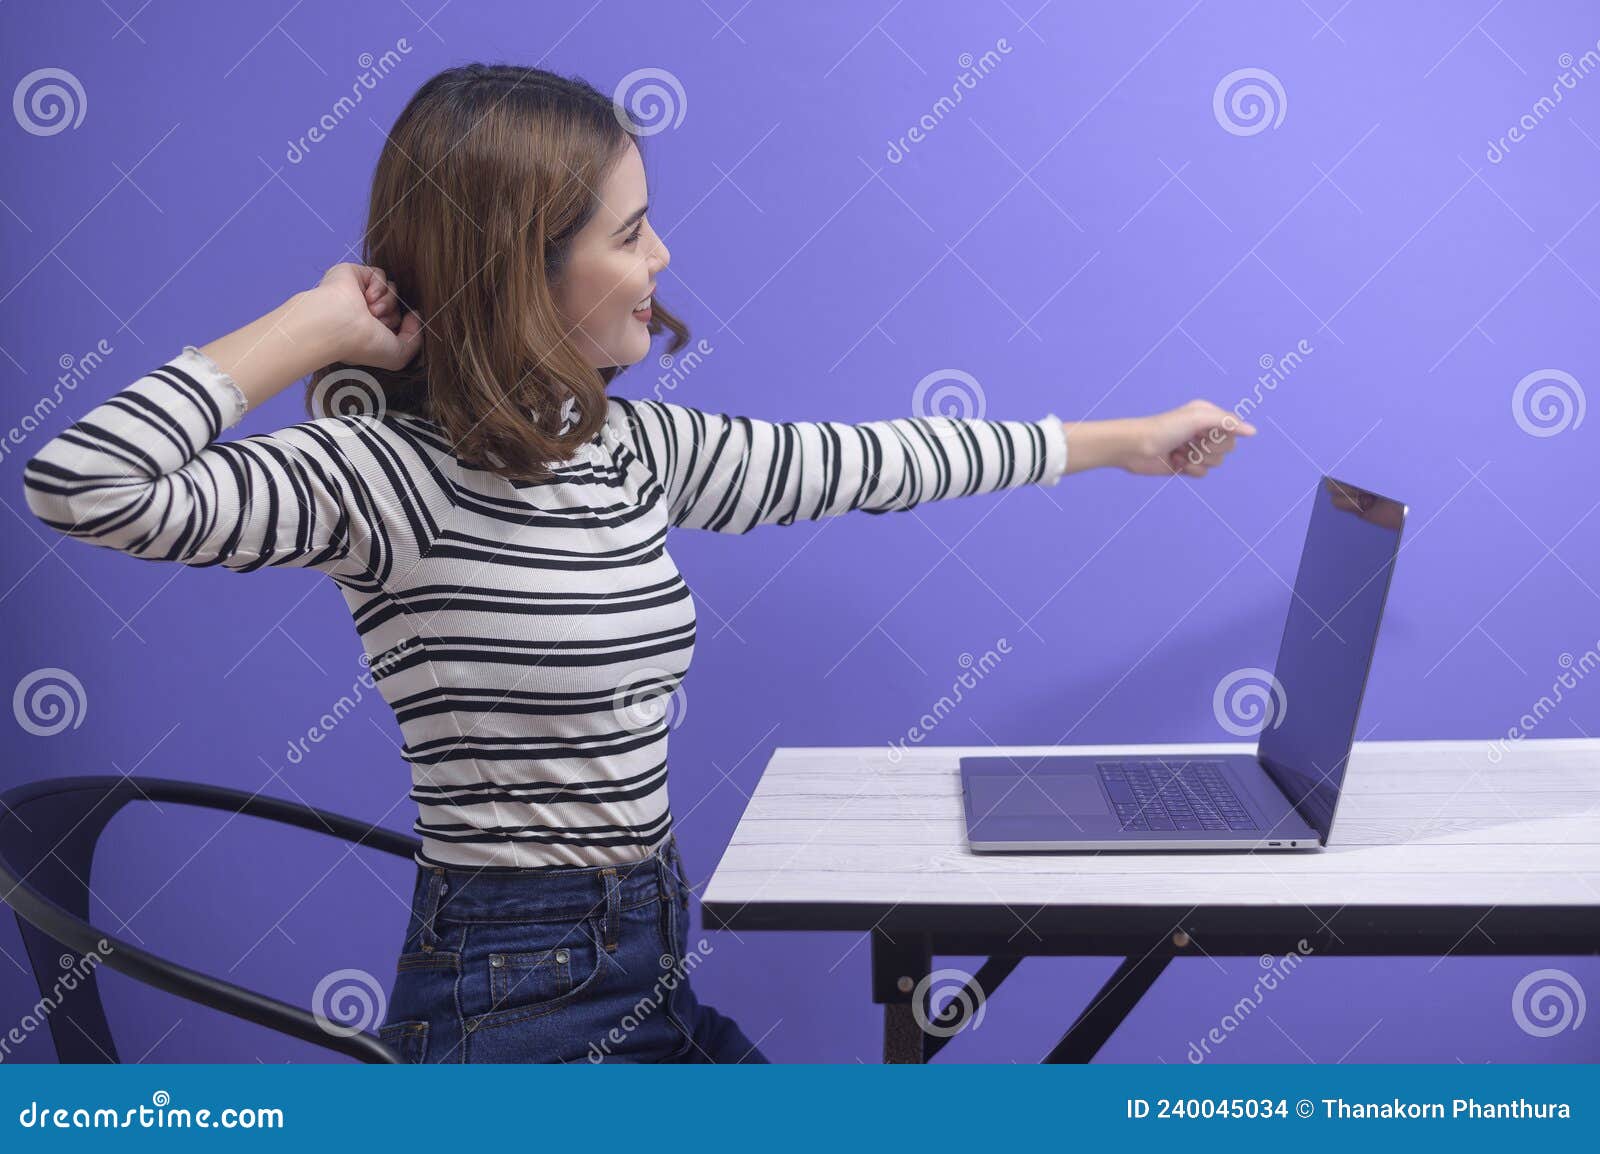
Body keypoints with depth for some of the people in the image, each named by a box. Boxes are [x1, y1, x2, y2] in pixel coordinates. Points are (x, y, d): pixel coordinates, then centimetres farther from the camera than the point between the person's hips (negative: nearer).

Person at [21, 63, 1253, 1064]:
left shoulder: (631, 446, 2)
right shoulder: (386, 473, -18)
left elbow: (847, 462, 9)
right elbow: (80, 485, -29)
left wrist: (1119, 440, 17)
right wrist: (317, 326, -20)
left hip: (655, 966, 7)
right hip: (509, 997, -7)